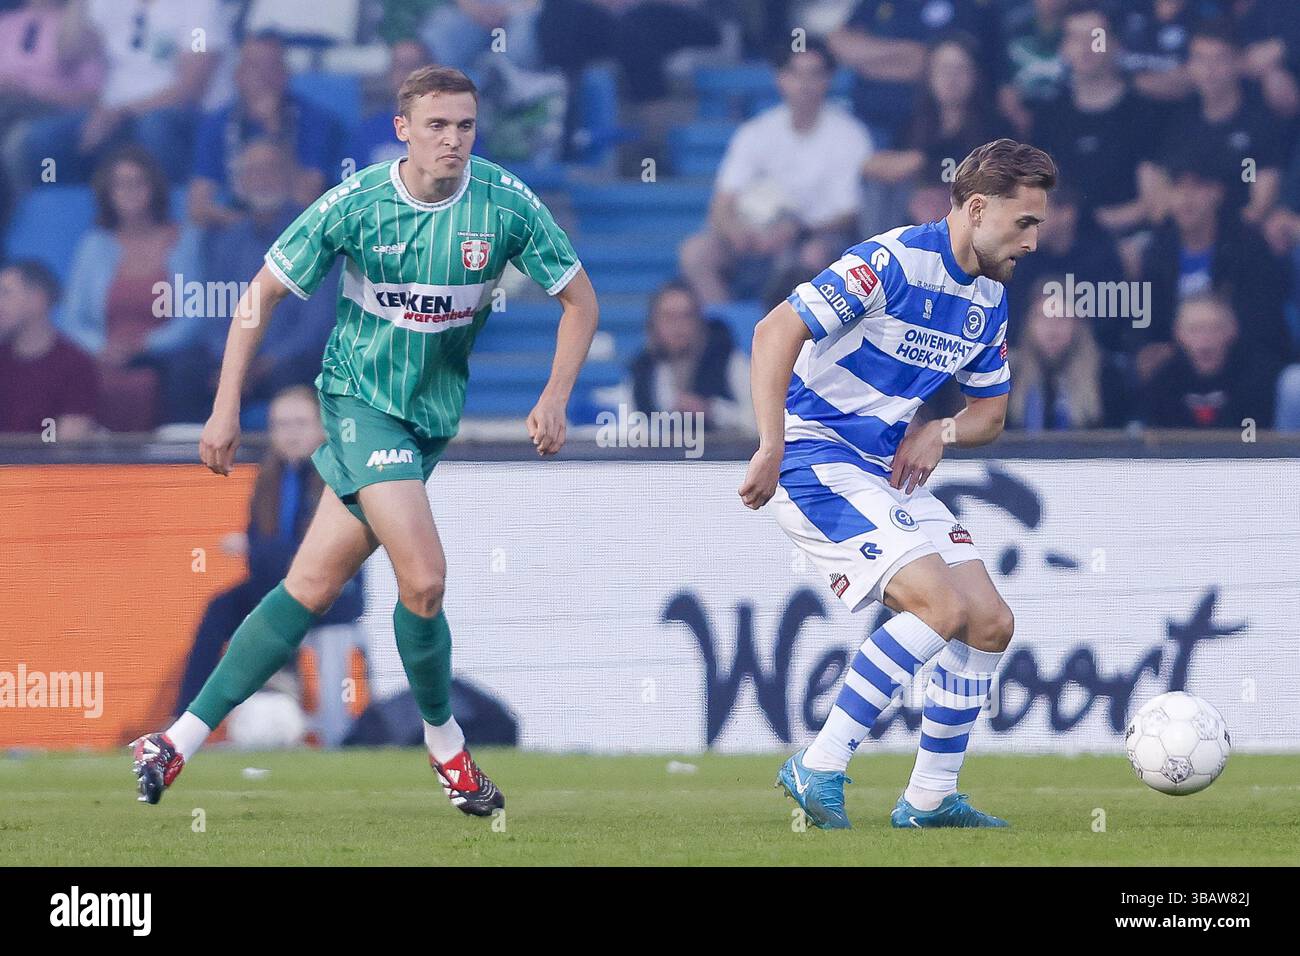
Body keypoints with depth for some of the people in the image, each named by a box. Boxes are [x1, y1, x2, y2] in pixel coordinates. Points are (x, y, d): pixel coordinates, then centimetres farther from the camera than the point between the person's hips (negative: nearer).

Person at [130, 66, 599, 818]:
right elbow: (263, 295, -2)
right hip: (361, 396, -3)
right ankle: (445, 742, 6)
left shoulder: (505, 202, -8)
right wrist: (227, 408, -6)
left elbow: (580, 299, 2)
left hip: (433, 414, 3)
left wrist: (556, 397, -10)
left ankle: (184, 737, 7)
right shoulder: (355, 203, -12)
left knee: (313, 587, 1)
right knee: (424, 578, -18)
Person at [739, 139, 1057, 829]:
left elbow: (990, 410, 20)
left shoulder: (989, 298, 9)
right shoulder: (893, 261, -18)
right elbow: (776, 331, -24)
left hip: (889, 471, 9)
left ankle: (929, 799, 13)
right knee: (942, 605, -22)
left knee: (991, 622, 3)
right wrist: (772, 447, -31)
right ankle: (818, 768, -15)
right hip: (816, 459, -9)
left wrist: (939, 432, -4)